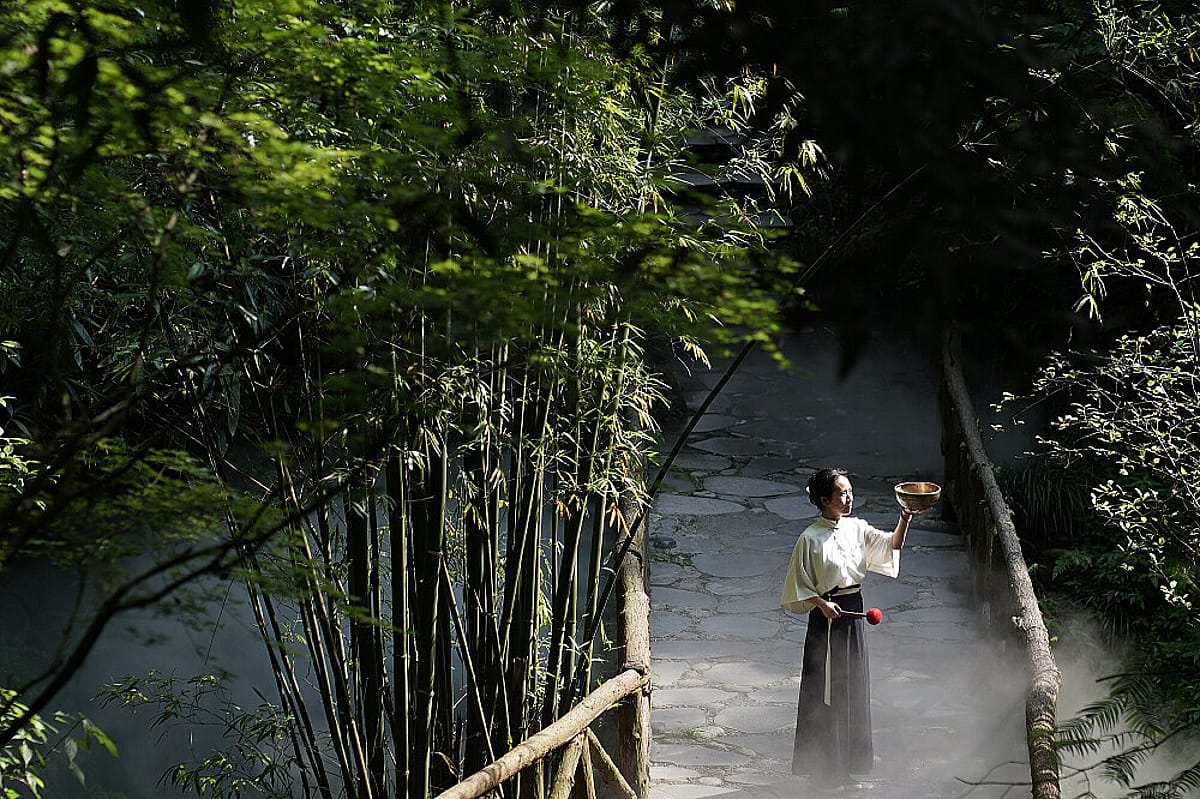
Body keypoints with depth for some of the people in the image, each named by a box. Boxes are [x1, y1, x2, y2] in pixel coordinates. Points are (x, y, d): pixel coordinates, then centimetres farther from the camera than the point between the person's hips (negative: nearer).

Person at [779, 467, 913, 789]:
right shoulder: (811, 538, -13)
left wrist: (904, 520, -20)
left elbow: (891, 545, -5)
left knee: (853, 685, 15)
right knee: (826, 688, 2)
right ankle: (824, 765, 14)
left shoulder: (857, 528, 3)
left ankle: (850, 756, 29)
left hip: (854, 612, 6)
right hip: (827, 617, -6)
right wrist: (822, 603, -22)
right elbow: (799, 585, -9)